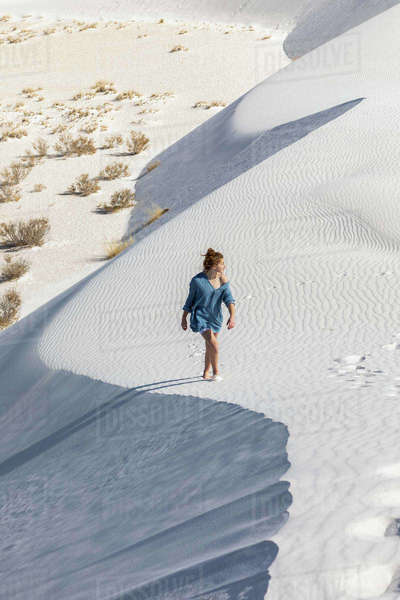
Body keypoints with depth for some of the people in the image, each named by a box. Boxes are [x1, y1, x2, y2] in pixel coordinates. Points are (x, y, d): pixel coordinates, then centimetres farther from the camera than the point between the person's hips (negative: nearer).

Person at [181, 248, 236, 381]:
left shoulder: (223, 279, -8)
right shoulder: (197, 280, -19)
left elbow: (228, 298, -15)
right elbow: (190, 300, -5)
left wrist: (232, 316, -31)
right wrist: (184, 319, 4)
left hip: (215, 318, 5)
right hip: (200, 317, -5)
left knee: (210, 347, 18)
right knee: (214, 344, -20)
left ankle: (206, 373, 37)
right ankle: (216, 372, -3)